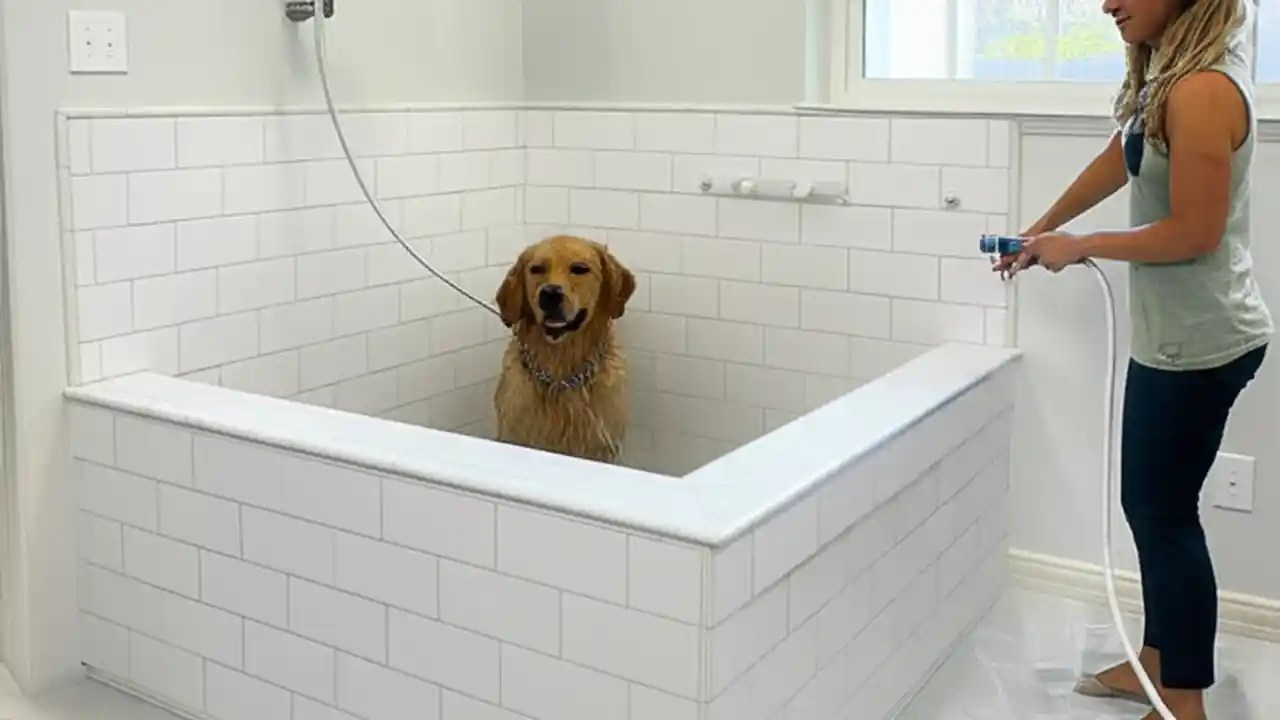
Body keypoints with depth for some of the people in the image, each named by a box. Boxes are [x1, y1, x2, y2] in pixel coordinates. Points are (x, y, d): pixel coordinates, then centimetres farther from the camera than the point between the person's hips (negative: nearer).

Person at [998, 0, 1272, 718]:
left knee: (1166, 513, 1)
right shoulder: (1172, 72, 9)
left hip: (1199, 341, -10)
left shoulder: (1203, 90, -22)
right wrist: (1042, 229, 27)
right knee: (1149, 503, 18)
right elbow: (1119, 158, 23)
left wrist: (1078, 247, -11)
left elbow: (1194, 233, -22)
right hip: (1175, 334, 10)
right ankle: (1158, 662, 34)